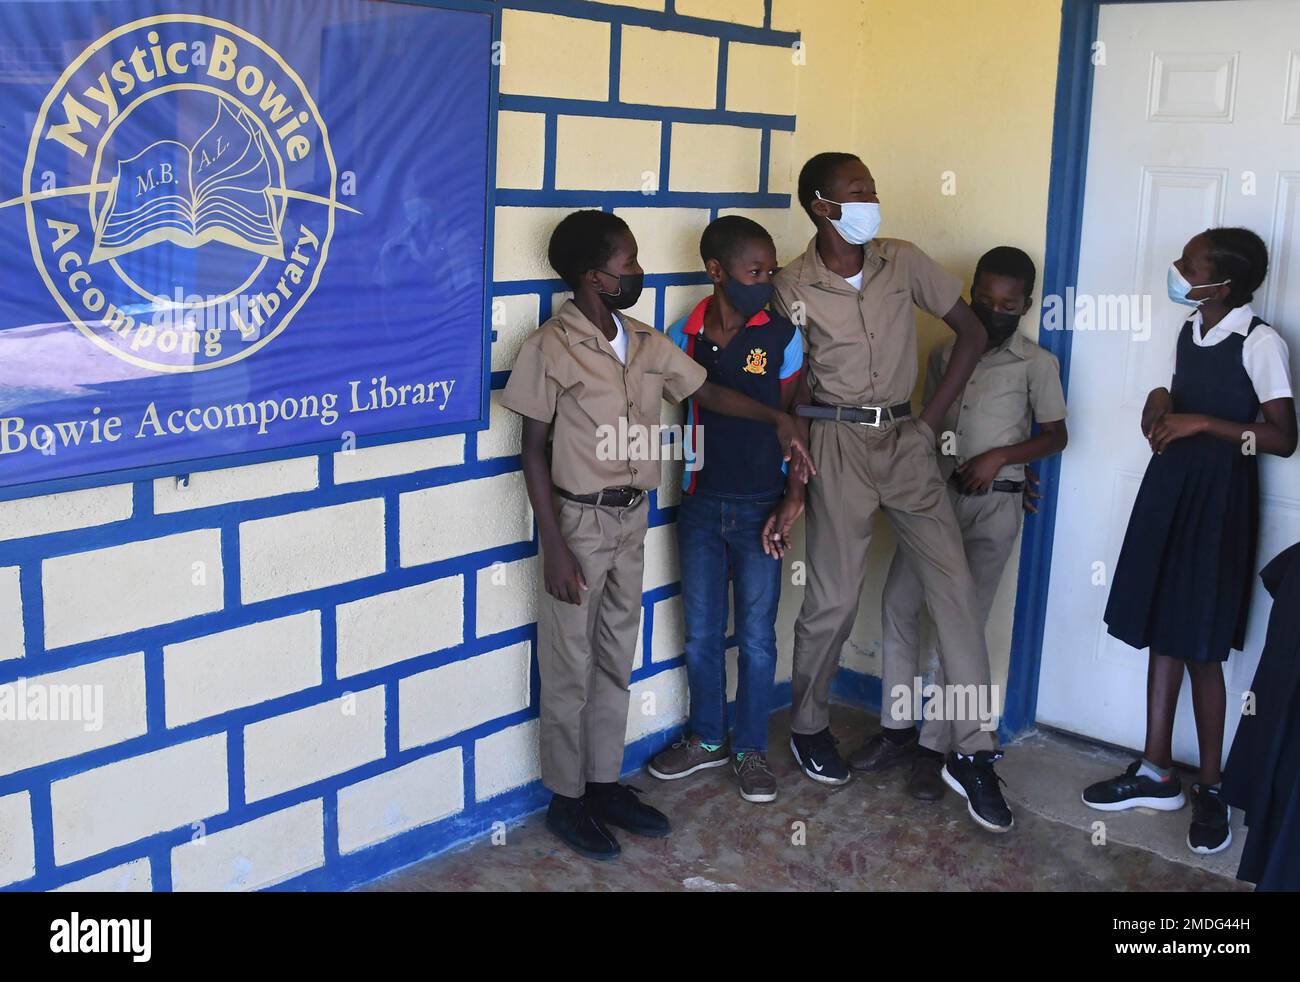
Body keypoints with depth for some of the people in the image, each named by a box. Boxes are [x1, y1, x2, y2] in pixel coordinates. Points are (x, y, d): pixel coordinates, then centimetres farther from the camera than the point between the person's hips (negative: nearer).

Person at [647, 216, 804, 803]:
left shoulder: (783, 338, -8)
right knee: (701, 633, 13)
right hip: (700, 505, 2)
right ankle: (707, 739, 33)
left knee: (756, 637, 8)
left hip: (759, 508, -2)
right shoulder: (683, 337, -3)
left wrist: (790, 501, -11)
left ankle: (751, 749, 26)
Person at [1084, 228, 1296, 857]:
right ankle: (1156, 773, 21)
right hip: (1170, 486, 7)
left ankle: (1210, 788, 13)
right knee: (1162, 632, 10)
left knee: (1200, 647, -3)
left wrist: (1202, 423, -21)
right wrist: (1162, 403, 2)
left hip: (1219, 496, -7)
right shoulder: (1190, 332, 10)